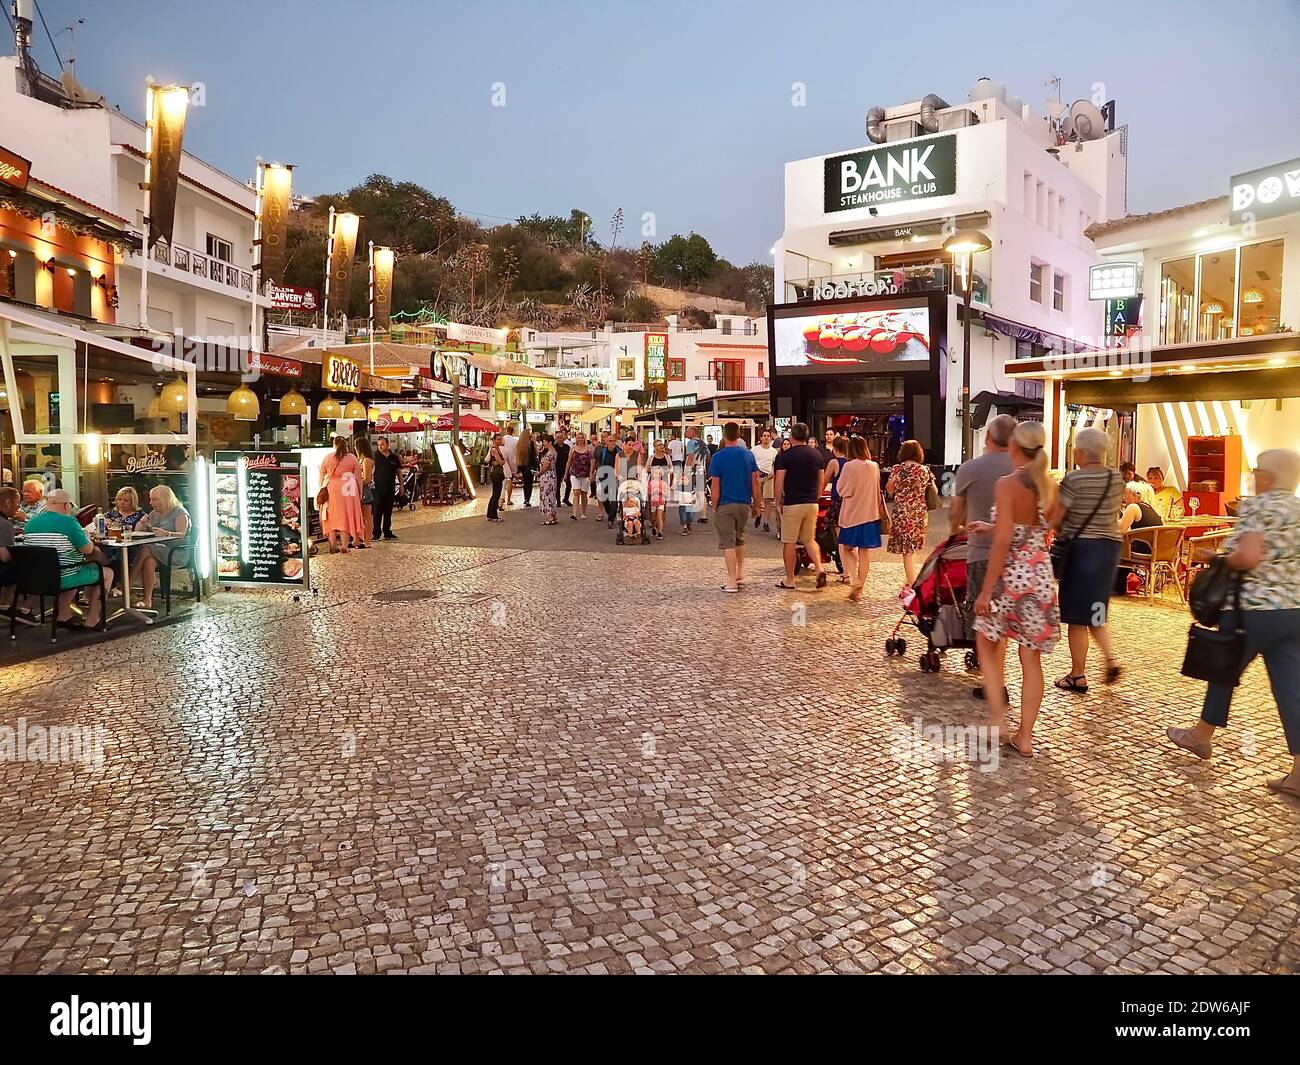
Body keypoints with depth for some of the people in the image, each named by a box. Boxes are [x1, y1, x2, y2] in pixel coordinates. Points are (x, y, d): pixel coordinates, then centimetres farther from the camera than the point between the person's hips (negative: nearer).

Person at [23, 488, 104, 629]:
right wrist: (87, 538, 8)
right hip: (63, 579, -8)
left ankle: (63, 615, 29)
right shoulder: (68, 522, -17)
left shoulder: (31, 522, 5)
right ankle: (92, 621, 16)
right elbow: (88, 549, -13)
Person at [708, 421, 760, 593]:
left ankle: (732, 582, 0)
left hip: (725, 505, -4)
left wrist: (714, 507, 0)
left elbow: (715, 486, -9)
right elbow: (755, 482, 3)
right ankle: (740, 575, 23)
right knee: (739, 538, 22)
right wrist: (757, 505, 11)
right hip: (745, 504, 4)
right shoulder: (748, 454, 2)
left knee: (727, 542, 1)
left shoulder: (718, 457, -8)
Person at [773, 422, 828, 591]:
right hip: (812, 504, 5)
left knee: (789, 542, 3)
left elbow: (779, 483, -11)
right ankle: (819, 568, -4)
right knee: (809, 539, 17)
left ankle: (789, 580, 9)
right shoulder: (816, 455, 6)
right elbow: (821, 481, 11)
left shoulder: (785, 456, -9)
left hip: (792, 504, -5)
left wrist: (778, 503, -2)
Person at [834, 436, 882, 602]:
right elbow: (877, 490, 12)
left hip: (851, 513, -4)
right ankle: (859, 587, 13)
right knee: (865, 552, 9)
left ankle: (854, 581, -8)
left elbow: (840, 489, -6)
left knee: (848, 548, 11)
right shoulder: (874, 467, 0)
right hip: (870, 513, 4)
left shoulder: (849, 466, -13)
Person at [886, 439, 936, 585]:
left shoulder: (896, 469, -7)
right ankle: (912, 580, 25)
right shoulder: (925, 470, -2)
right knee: (915, 549, 17)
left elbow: (889, 489, 2)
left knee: (907, 551, 1)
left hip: (901, 514, -3)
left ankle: (911, 585, 1)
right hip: (920, 514, 3)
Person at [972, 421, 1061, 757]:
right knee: (1032, 660, 10)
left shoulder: (1008, 484, -14)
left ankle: (997, 717, 8)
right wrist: (993, 527, 30)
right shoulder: (1049, 486, 5)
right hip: (1041, 577, 5)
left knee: (987, 644, 17)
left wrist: (986, 590, -14)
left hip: (1012, 577, -5)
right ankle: (1025, 737, 16)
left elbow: (1003, 542, -19)